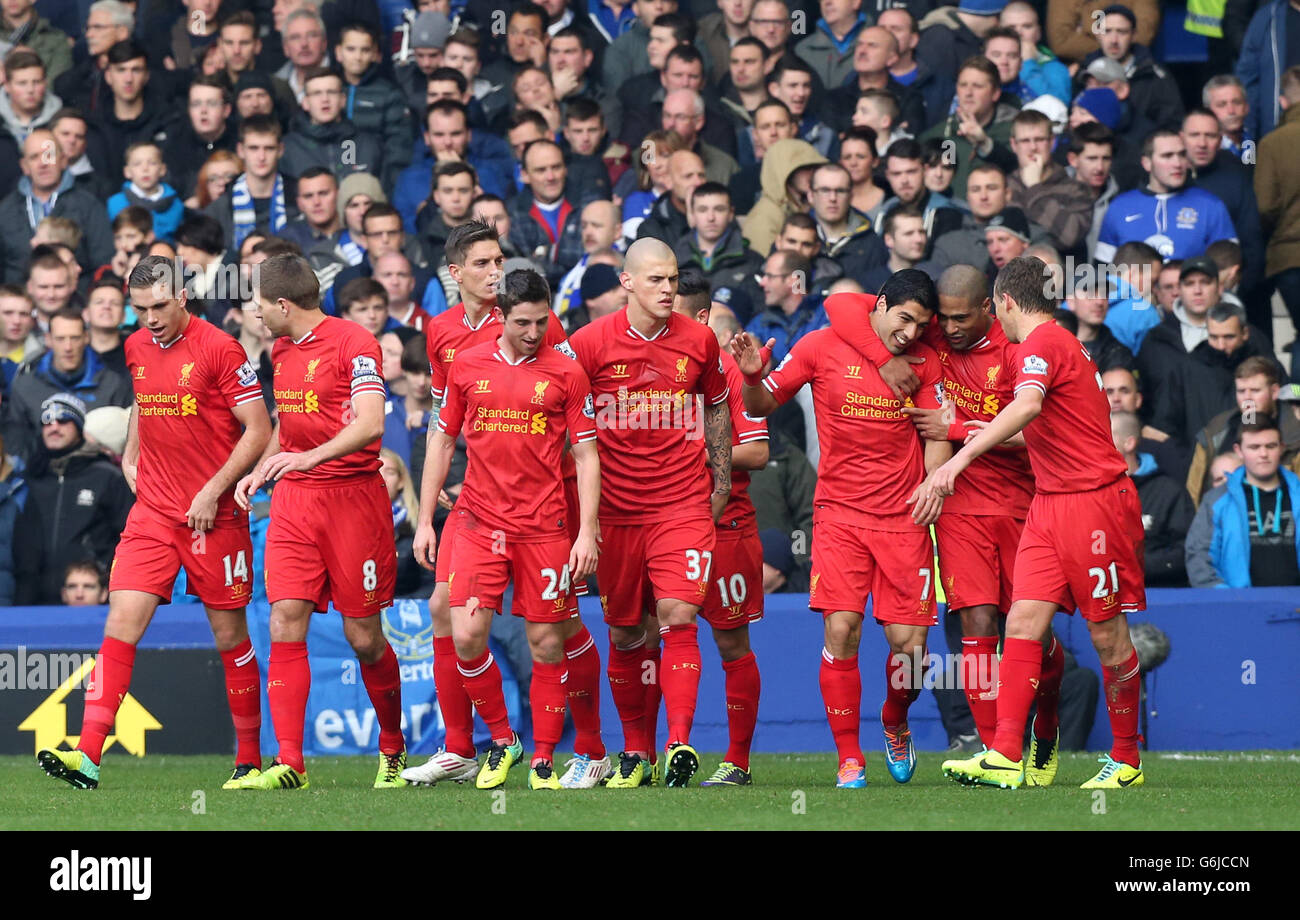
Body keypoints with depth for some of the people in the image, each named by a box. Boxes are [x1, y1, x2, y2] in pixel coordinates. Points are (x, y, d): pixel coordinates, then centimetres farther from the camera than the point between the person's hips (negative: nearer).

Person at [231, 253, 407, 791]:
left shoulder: (352, 344, -10)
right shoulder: (282, 352, 15)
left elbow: (370, 424, -21)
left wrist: (311, 456, -31)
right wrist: (260, 471, 16)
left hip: (352, 495, -6)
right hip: (293, 500, 6)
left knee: (363, 637, 1)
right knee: (285, 623, -8)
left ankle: (394, 751, 22)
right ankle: (289, 763, -9)